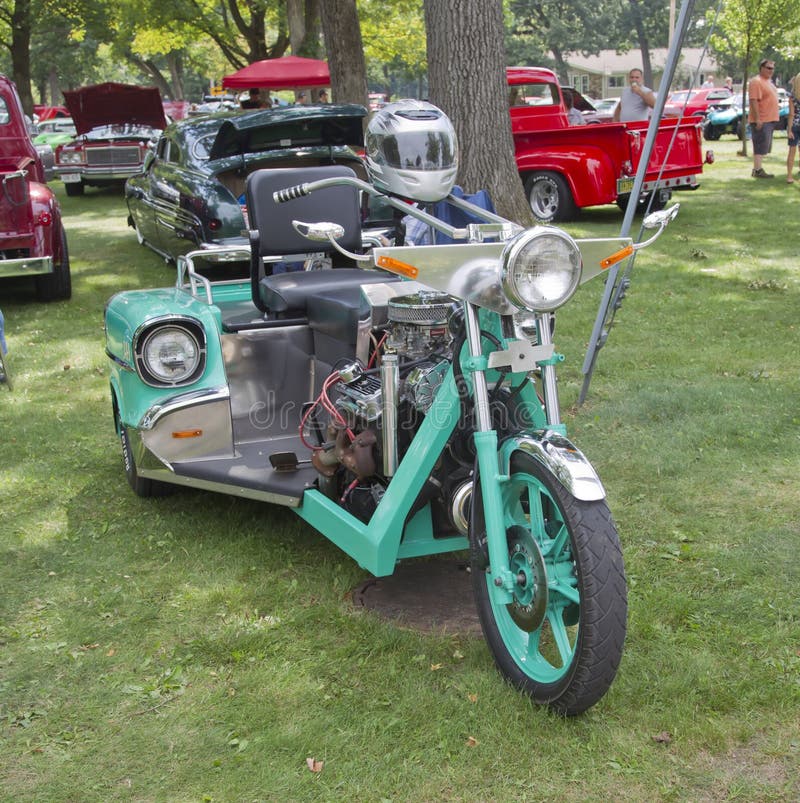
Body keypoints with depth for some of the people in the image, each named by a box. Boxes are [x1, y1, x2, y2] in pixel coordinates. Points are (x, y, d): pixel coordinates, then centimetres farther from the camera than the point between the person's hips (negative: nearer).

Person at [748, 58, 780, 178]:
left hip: (770, 120, 10)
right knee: (761, 146, -10)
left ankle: (757, 169, 17)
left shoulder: (768, 81, 18)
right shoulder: (756, 82, -13)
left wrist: (774, 119, 21)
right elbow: (753, 101, -20)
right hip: (761, 121, -10)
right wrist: (758, 119, -25)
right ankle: (758, 170, -8)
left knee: (763, 147, 12)